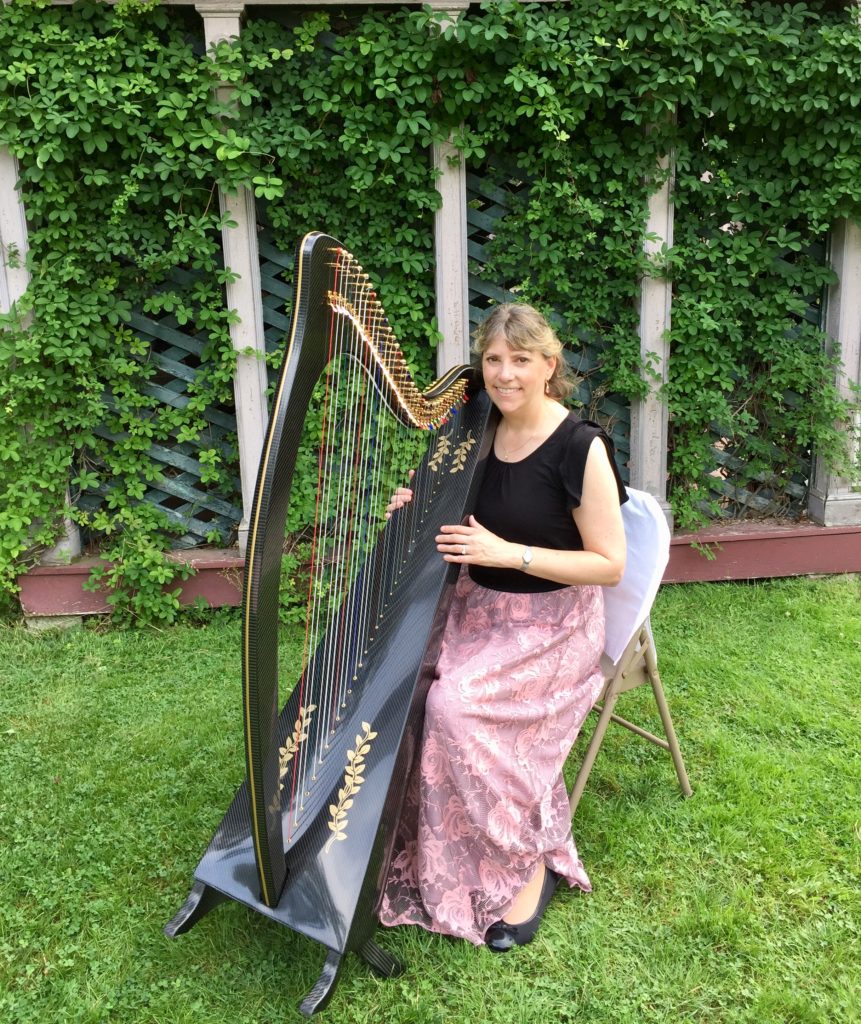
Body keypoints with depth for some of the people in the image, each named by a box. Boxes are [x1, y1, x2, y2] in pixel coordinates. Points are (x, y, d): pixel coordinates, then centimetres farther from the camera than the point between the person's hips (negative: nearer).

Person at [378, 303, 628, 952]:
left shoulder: (580, 447, -15)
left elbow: (610, 565, -16)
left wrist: (508, 552, -23)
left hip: (554, 629, -6)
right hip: (478, 611, 6)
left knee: (454, 705, -26)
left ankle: (530, 867, -3)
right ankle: (409, 857, 2)